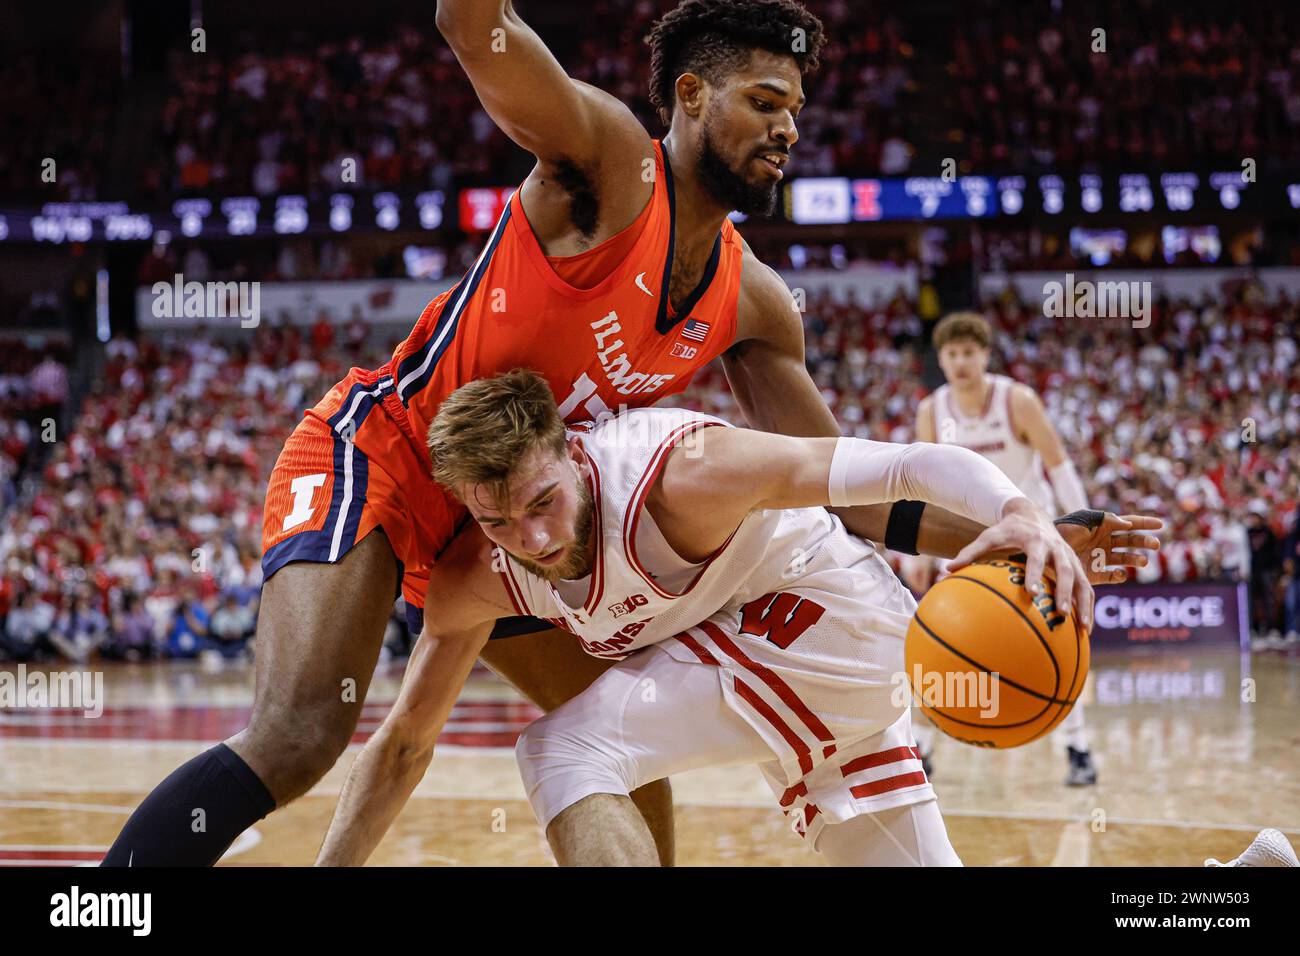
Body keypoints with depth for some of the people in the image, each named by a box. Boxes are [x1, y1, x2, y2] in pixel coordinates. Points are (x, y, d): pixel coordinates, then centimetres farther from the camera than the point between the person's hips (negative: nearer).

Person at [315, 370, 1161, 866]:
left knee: (565, 751, -20)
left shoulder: (675, 472, -31)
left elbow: (913, 465, -31)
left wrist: (1022, 514, -49)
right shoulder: (474, 582, -11)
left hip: (832, 614, -8)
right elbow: (406, 744, 1)